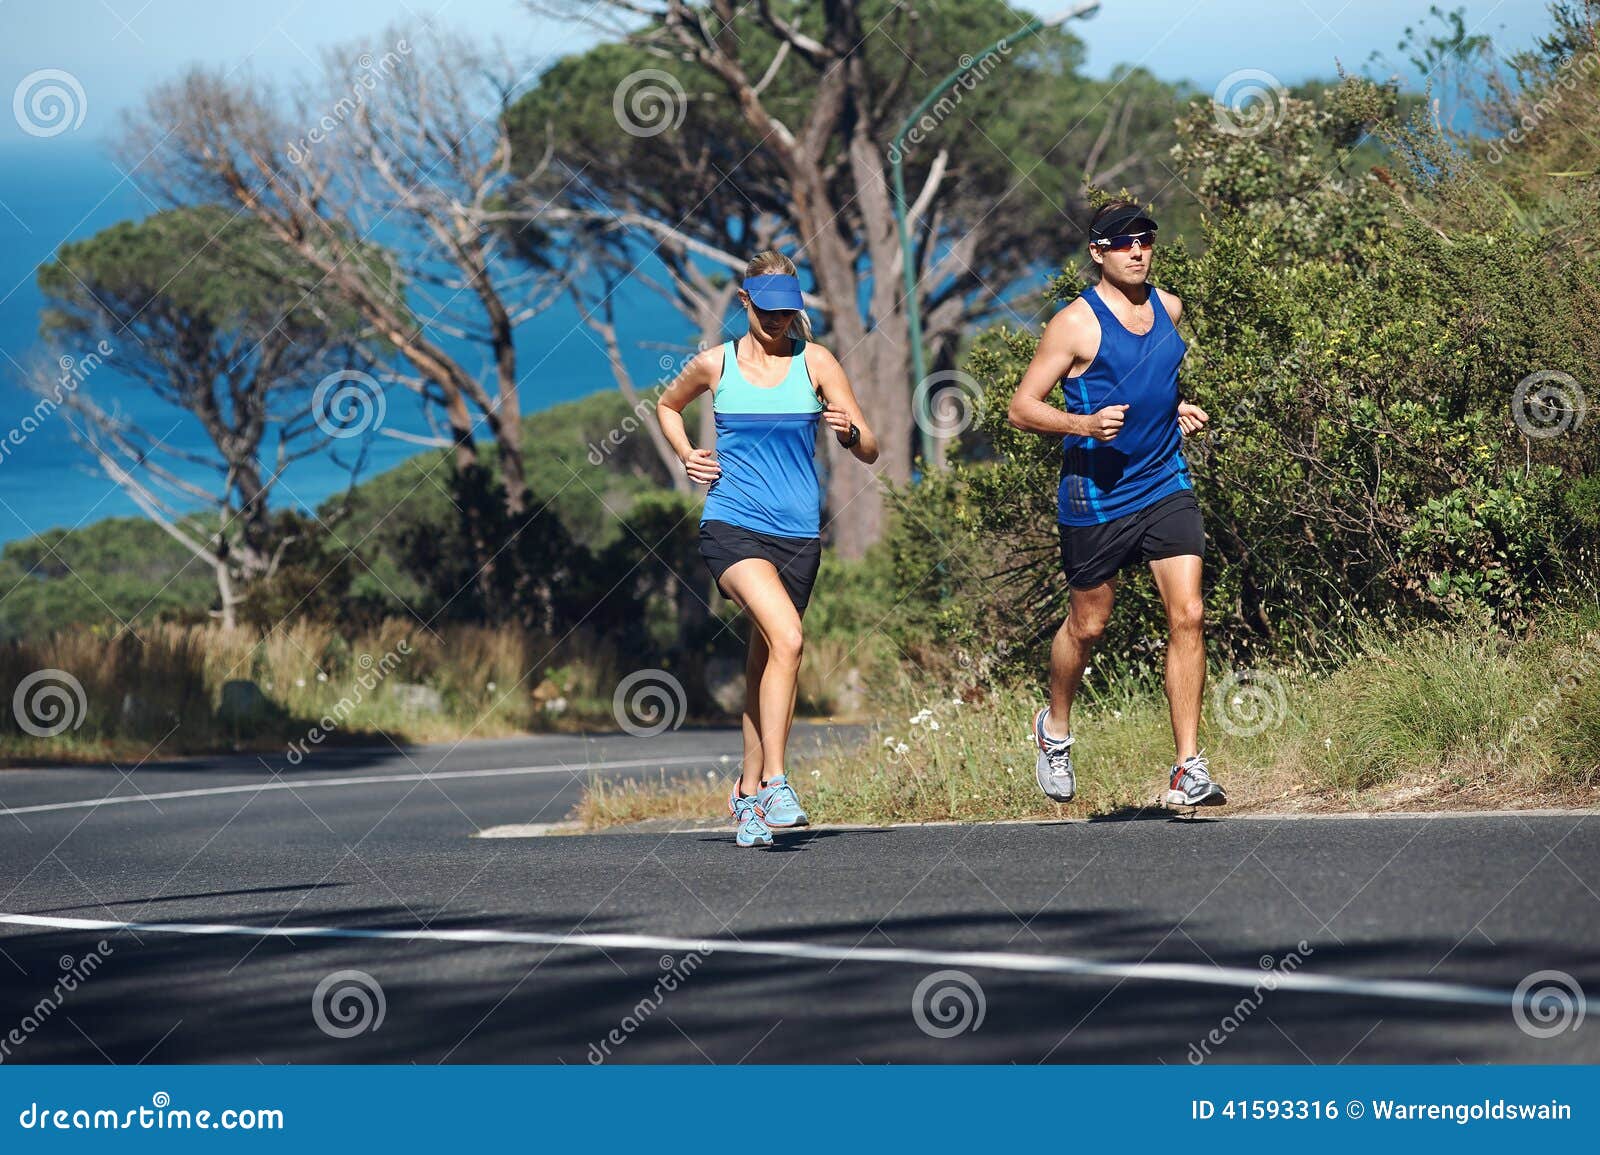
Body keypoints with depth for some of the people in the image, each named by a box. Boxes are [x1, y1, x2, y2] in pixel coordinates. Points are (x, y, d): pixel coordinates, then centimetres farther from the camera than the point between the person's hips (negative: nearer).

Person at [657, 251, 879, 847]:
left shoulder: (815, 362, 3)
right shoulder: (715, 364, 4)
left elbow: (870, 451, 1)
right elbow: (667, 405, 26)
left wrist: (849, 431, -22)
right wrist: (687, 456, 9)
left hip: (798, 532, 2)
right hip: (731, 525, -2)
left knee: (765, 662, 8)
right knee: (787, 637, -25)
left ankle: (749, 791, 24)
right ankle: (776, 782, -25)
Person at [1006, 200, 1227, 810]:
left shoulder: (1169, 308, 8)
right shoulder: (1075, 324, -10)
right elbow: (1022, 407, -9)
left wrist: (1175, 410, 10)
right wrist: (1084, 424, -25)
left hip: (1166, 486, 4)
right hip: (1095, 495, -4)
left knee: (1187, 616, -10)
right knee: (1087, 625, 11)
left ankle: (1188, 770, -9)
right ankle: (1055, 727, 40)